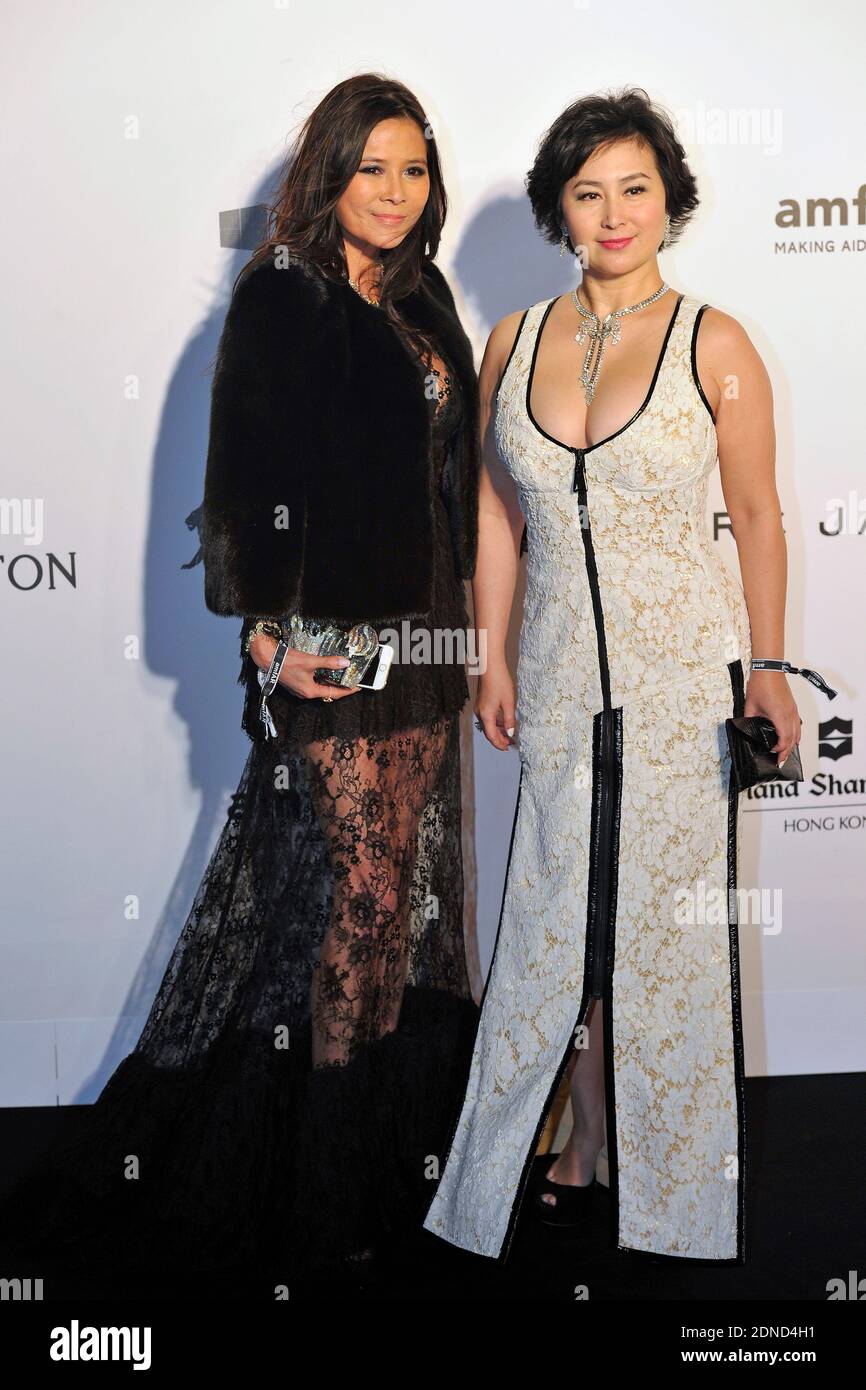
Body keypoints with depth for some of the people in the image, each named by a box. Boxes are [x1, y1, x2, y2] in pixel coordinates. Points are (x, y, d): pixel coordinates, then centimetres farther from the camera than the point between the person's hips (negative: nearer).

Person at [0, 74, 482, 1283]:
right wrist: (268, 631, -21)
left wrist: (464, 617, 17)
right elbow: (246, 479, -12)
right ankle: (326, 1192, 9)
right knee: (360, 884, -5)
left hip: (423, 634, 8)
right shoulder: (282, 299, -7)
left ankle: (404, 1134, 25)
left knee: (418, 881, 12)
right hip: (329, 643, -7)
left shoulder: (421, 299, 15)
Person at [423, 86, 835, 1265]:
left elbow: (757, 515, -1)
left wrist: (767, 666, -4)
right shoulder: (515, 340, 5)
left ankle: (666, 1180, 23)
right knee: (565, 908, 8)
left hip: (685, 662, -3)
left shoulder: (714, 344, -4)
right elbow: (498, 512, 9)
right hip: (561, 663, 3)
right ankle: (584, 1142, 25)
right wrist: (493, 658, 5)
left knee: (670, 911, 5)